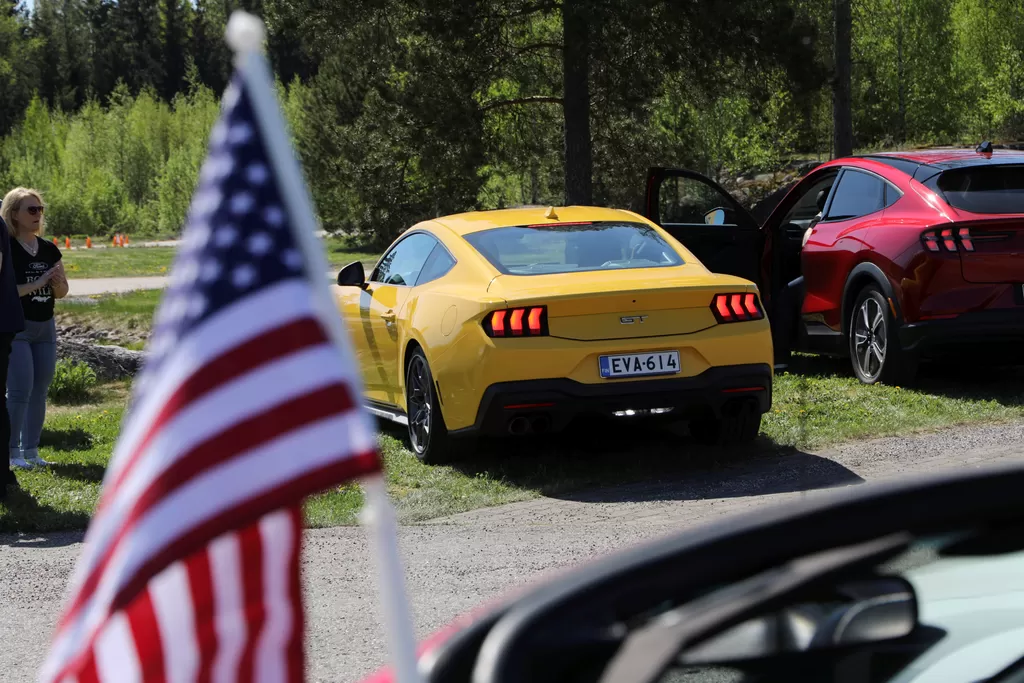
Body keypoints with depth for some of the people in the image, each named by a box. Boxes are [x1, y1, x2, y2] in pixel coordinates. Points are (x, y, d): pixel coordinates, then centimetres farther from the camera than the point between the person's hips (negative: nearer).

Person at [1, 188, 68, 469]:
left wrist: (57, 282, -9)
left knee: (40, 391, 8)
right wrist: (36, 284, -22)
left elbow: (62, 292, 13)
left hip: (45, 327, 6)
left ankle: (31, 450, 15)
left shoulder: (49, 250, 9)